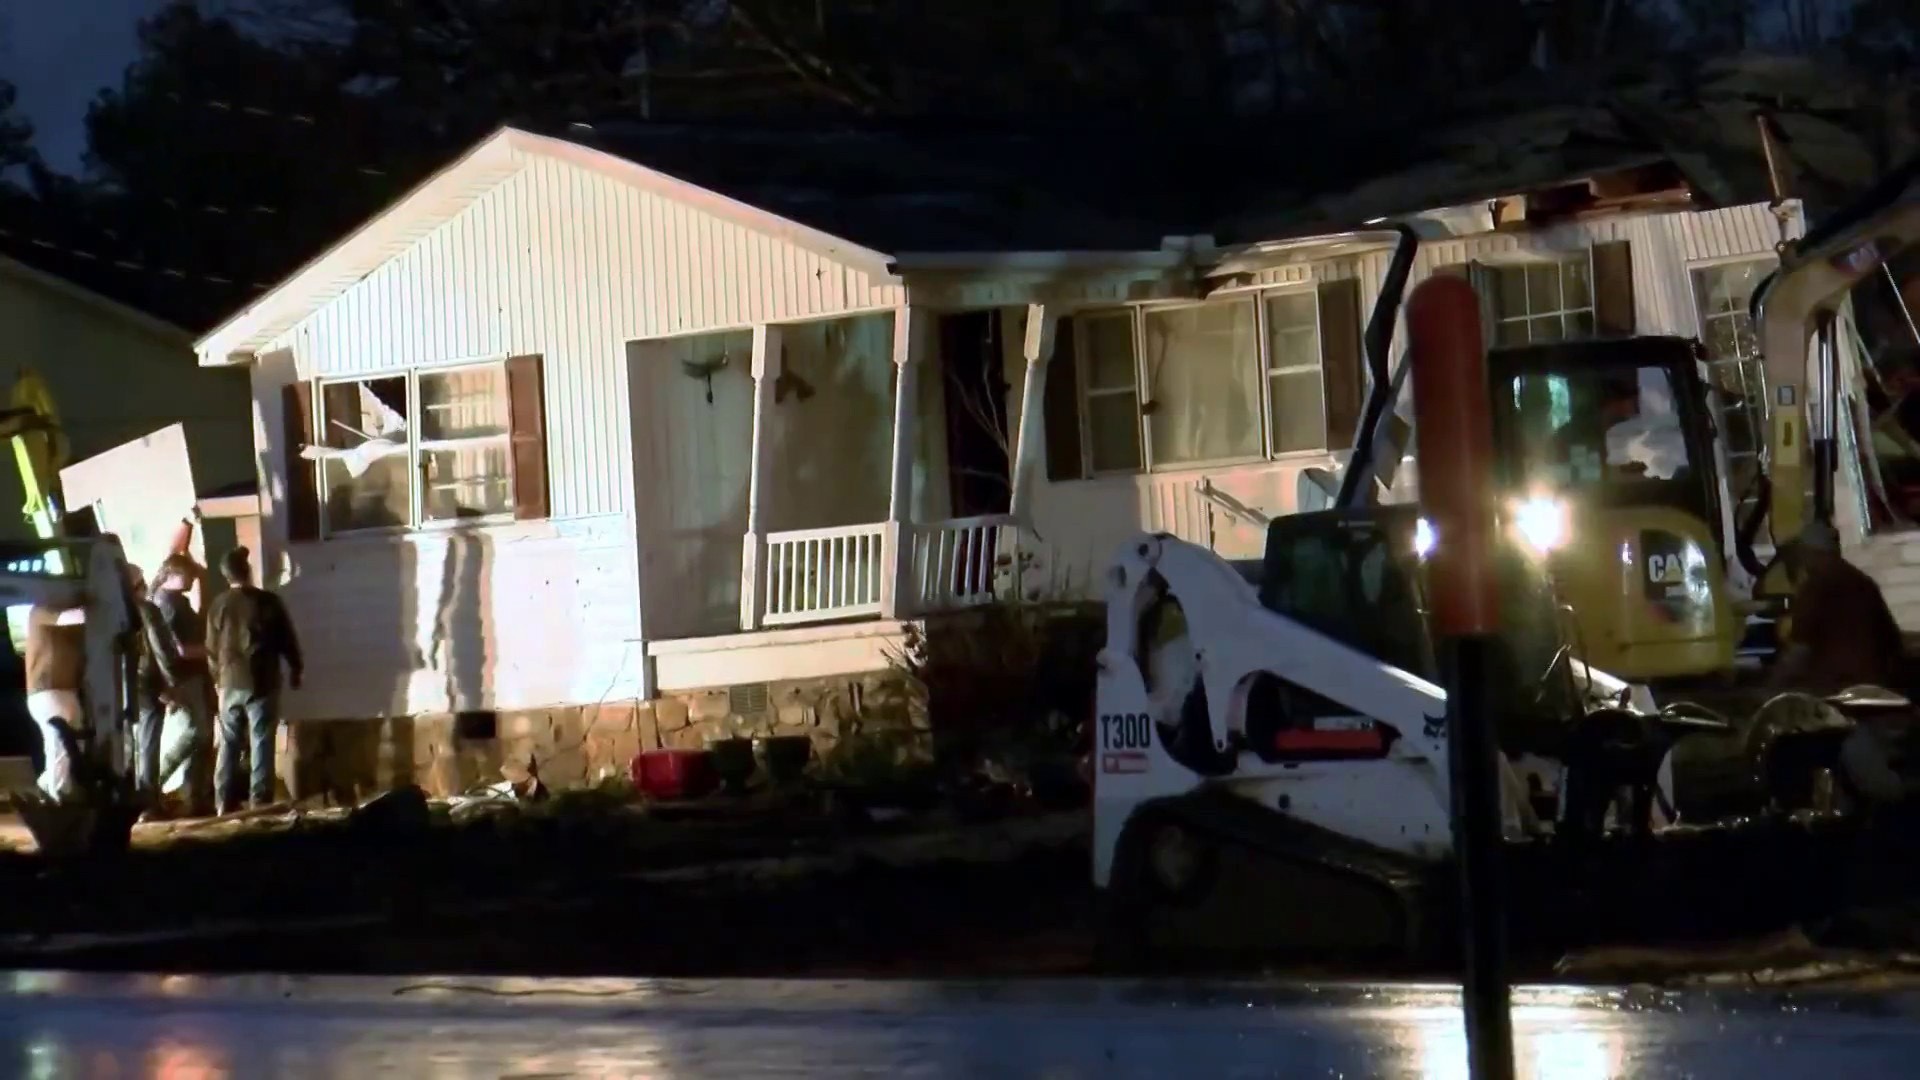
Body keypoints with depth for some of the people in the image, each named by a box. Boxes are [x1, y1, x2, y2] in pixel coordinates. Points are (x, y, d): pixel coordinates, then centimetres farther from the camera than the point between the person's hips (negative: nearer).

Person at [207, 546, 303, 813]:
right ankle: (259, 802, -5)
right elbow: (288, 640, -1)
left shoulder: (218, 605, 1)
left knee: (228, 745, 11)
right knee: (261, 745, -1)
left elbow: (212, 647, 9)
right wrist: (295, 670, 14)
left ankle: (225, 803, 10)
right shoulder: (267, 601, -8)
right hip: (261, 683, -3)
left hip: (230, 683, 3)